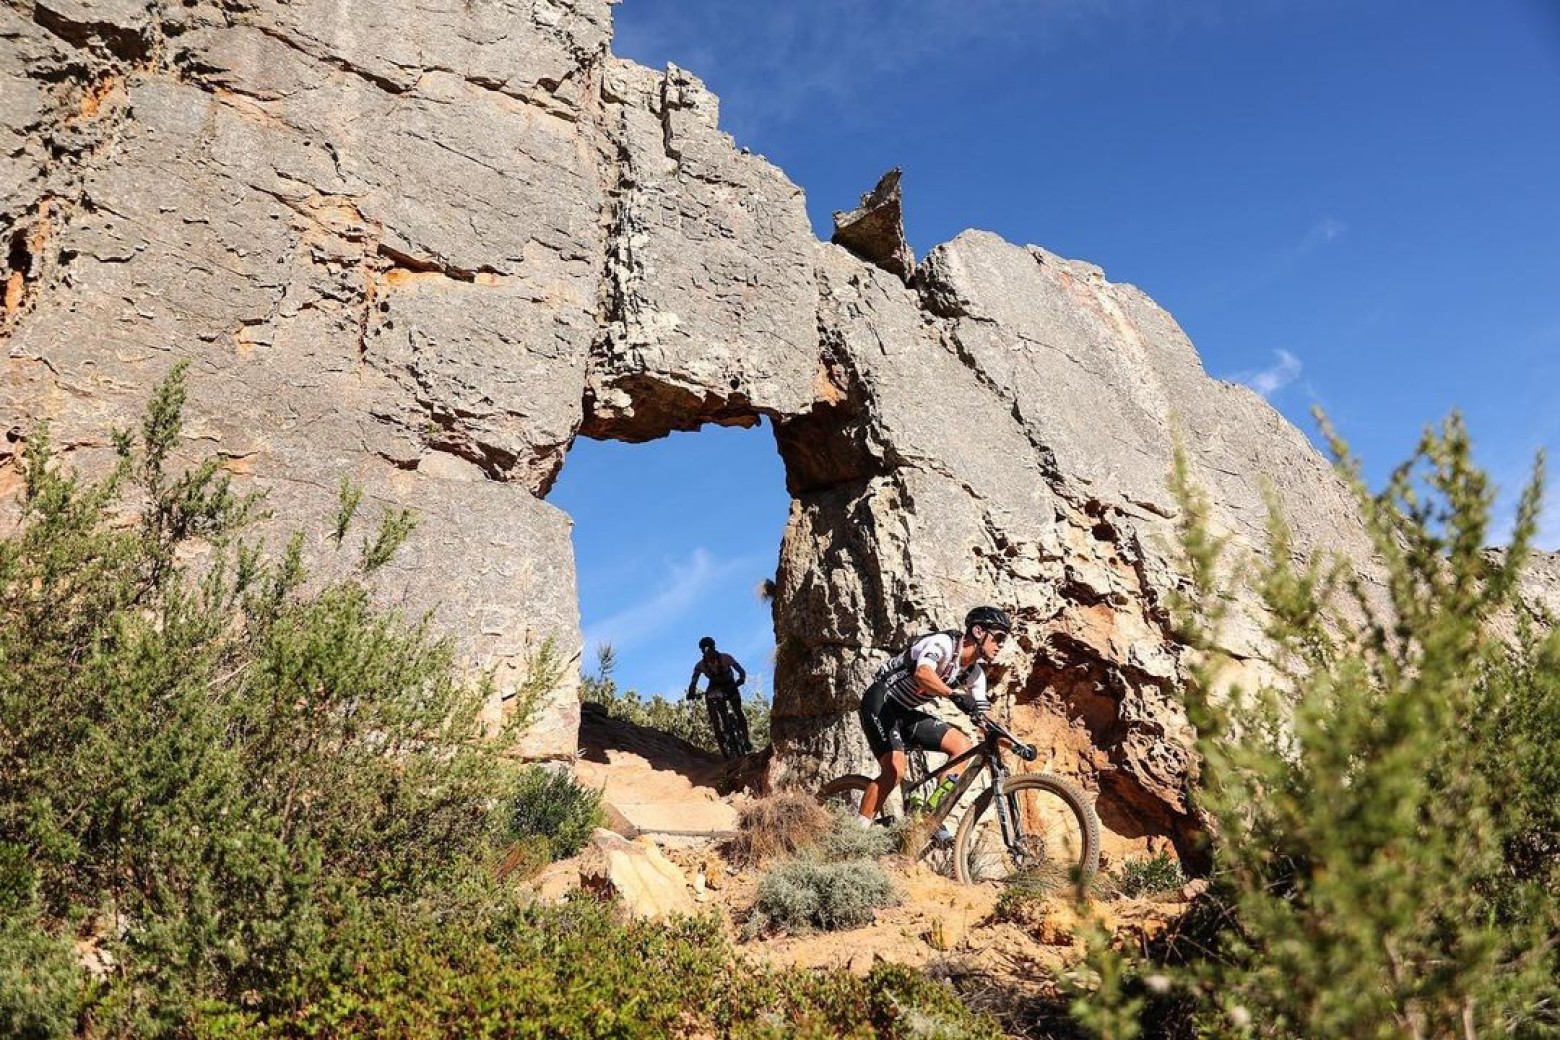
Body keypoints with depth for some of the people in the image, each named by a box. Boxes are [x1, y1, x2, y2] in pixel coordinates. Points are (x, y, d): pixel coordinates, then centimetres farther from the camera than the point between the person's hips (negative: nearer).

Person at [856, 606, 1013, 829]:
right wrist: (955, 695, -56)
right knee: (894, 771, -23)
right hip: (881, 702, -8)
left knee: (962, 746, -7)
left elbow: (983, 717, 4)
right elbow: (923, 673, -42)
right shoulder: (943, 643, -21)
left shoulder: (975, 674, 4)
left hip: (907, 713, 9)